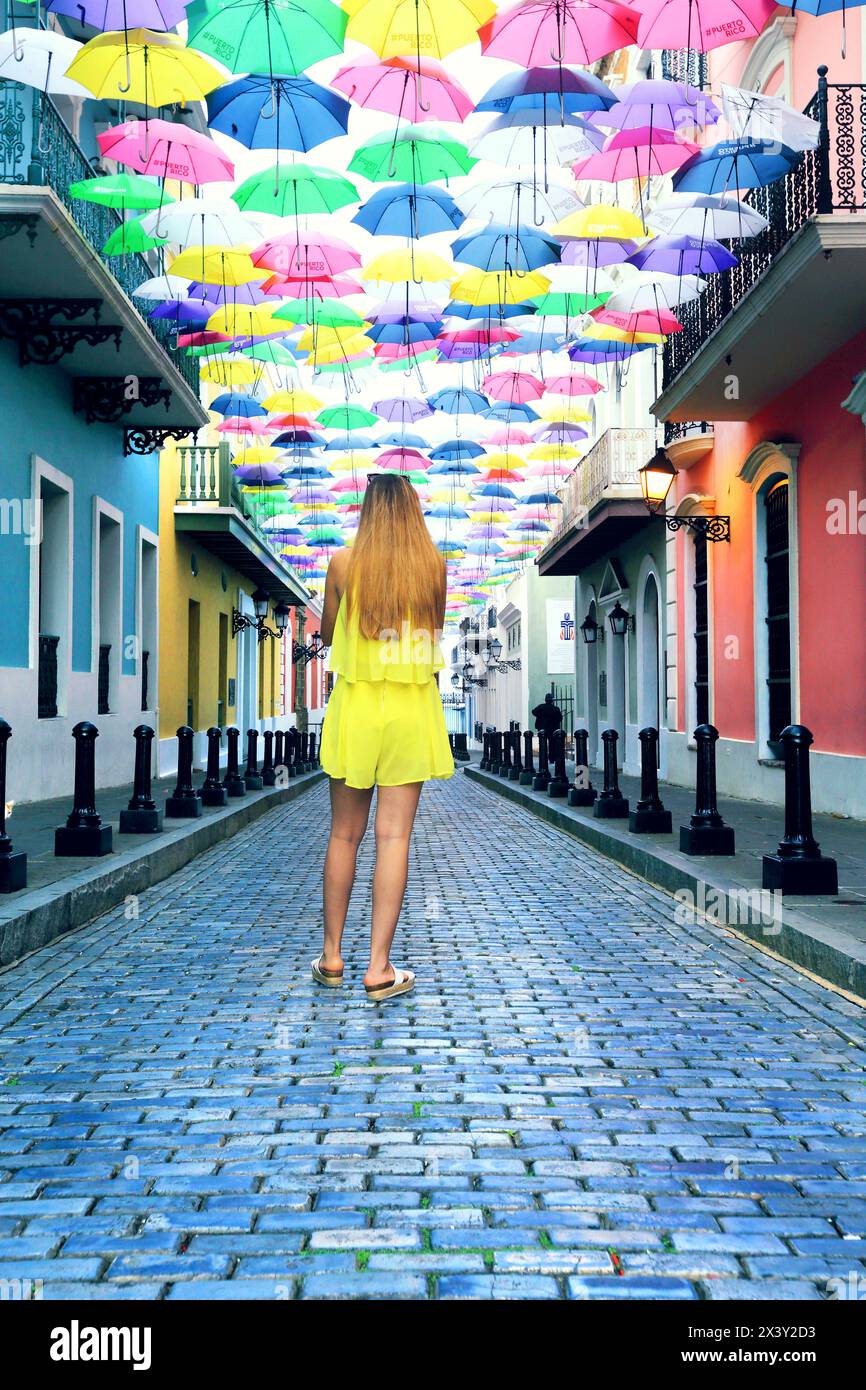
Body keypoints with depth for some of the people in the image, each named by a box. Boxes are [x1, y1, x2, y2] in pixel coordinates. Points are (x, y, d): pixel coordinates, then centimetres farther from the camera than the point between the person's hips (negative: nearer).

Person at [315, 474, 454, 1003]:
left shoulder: (343, 563, -1)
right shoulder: (433, 564, 0)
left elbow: (327, 633, 12)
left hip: (354, 706, 0)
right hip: (412, 708, 0)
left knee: (344, 834, 10)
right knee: (395, 835, 0)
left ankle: (332, 957, 18)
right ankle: (380, 968, 1)